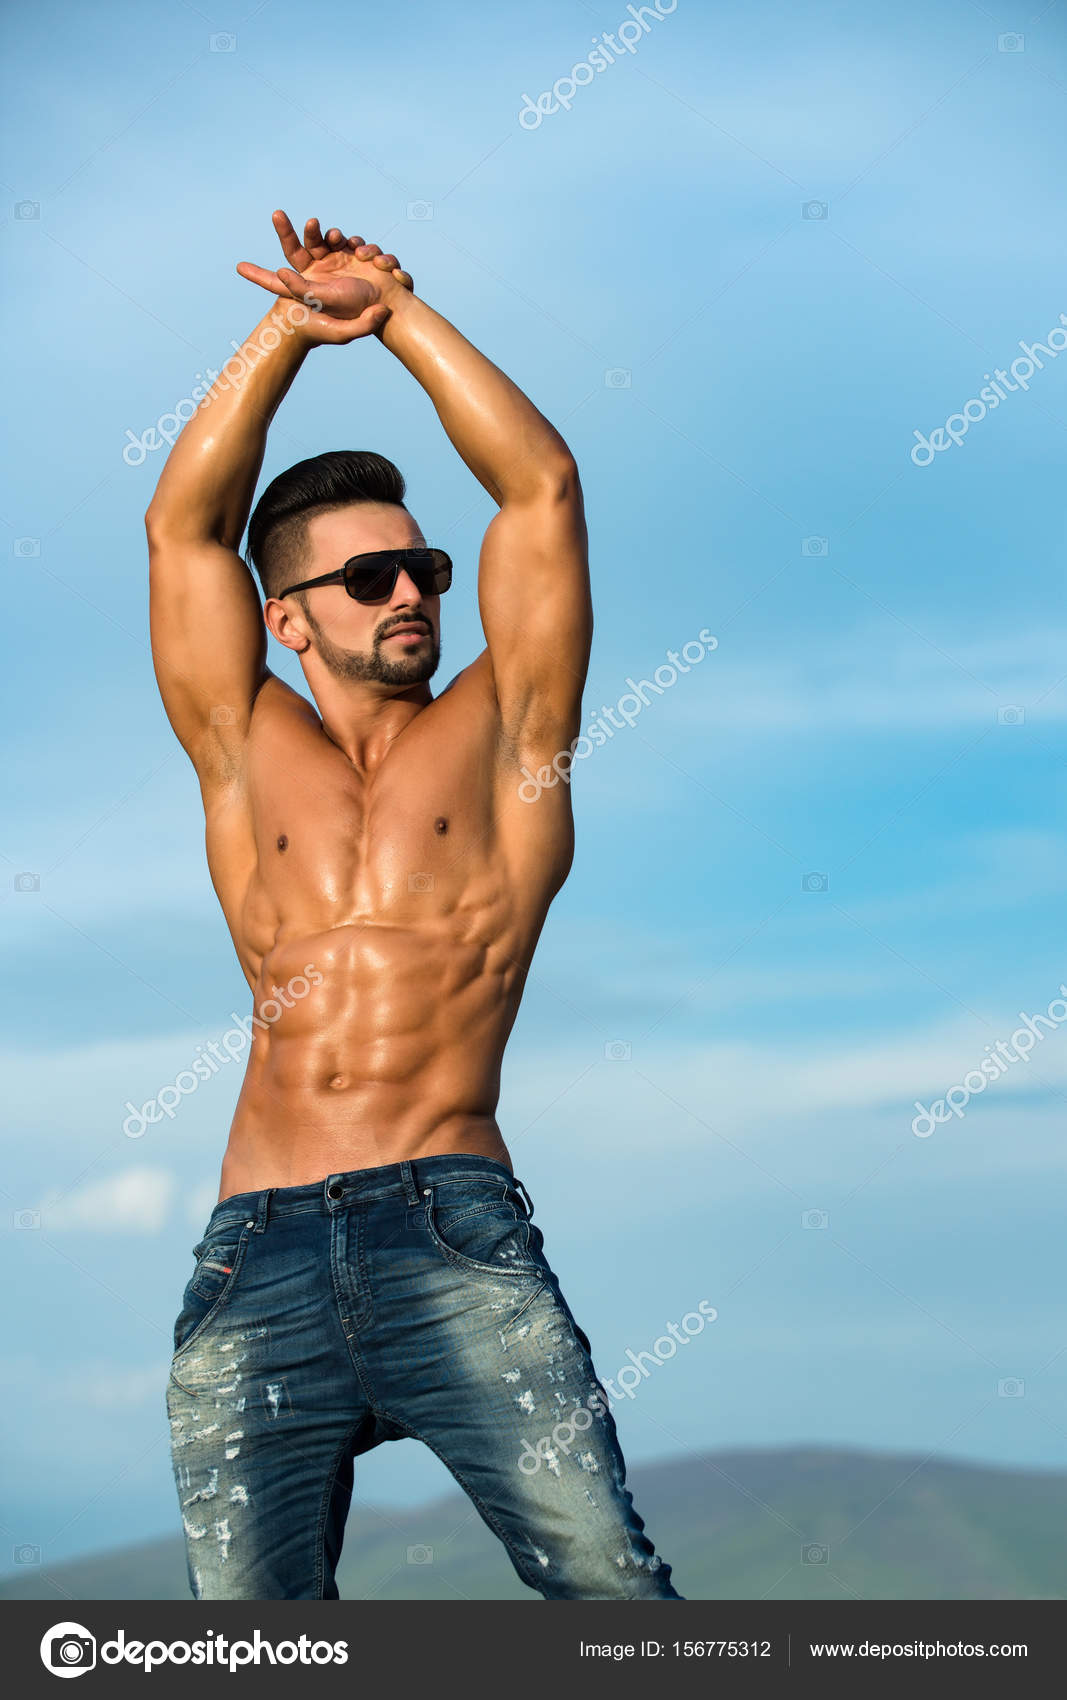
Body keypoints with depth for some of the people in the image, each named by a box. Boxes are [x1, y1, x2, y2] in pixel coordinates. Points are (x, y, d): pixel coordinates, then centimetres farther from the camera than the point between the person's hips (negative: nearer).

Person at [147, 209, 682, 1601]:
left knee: (605, 1577, -15)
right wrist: (293, 326, 10)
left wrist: (397, 310, 14)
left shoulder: (495, 740, 16)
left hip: (454, 1237, -1)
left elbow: (542, 485, 11)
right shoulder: (252, 758, 20)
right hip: (254, 1260, 2)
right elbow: (184, 524, 14)